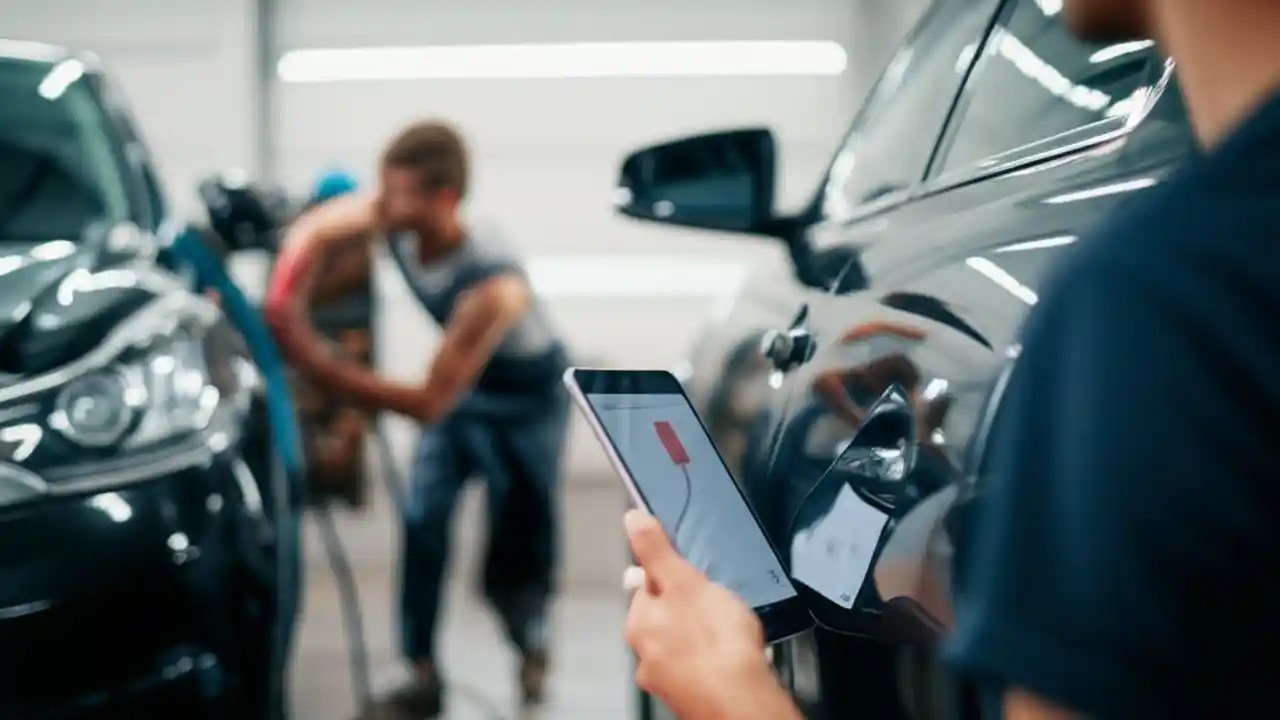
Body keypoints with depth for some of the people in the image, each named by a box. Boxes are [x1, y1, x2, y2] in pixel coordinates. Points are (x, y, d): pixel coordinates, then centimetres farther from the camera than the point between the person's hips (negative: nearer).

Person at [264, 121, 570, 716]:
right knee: (422, 523, -8)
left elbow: (430, 402, -39)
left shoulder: (494, 286, -42)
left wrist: (319, 365, -43)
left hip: (526, 402, -5)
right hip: (457, 384, 5)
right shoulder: (391, 218, -25)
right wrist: (281, 309, -25)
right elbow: (311, 232, -7)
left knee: (515, 559, -1)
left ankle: (531, 647, 31)